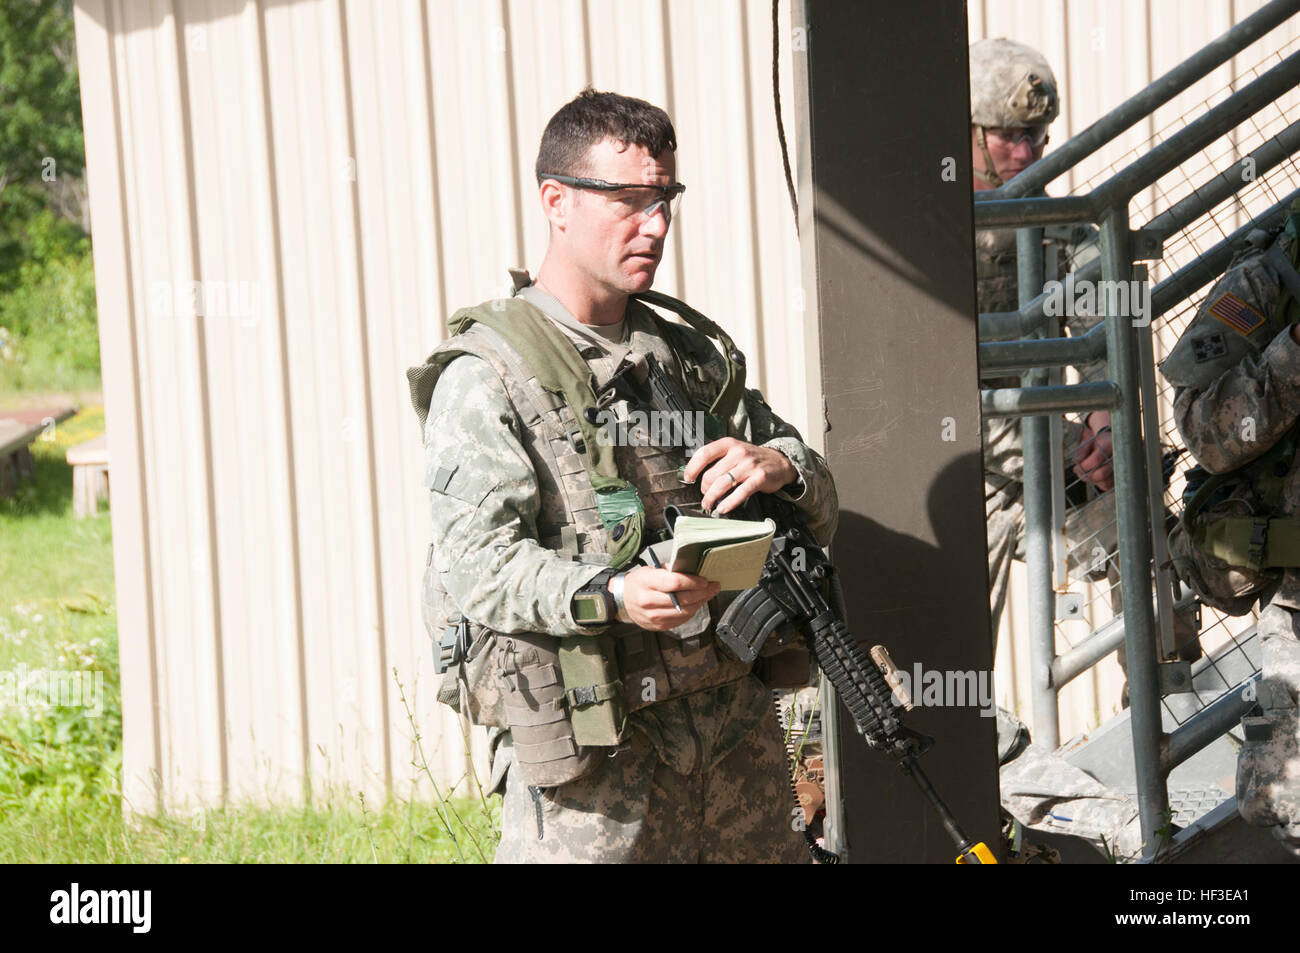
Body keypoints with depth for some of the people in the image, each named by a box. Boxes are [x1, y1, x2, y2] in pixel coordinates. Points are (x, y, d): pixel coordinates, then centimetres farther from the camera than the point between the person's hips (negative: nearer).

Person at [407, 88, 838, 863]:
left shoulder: (696, 355, 15)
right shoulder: (486, 377, -5)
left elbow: (821, 513, 16)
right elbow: (478, 564, -16)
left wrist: (780, 467, -8)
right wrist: (611, 595, -33)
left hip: (738, 728, 6)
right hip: (593, 753, -6)